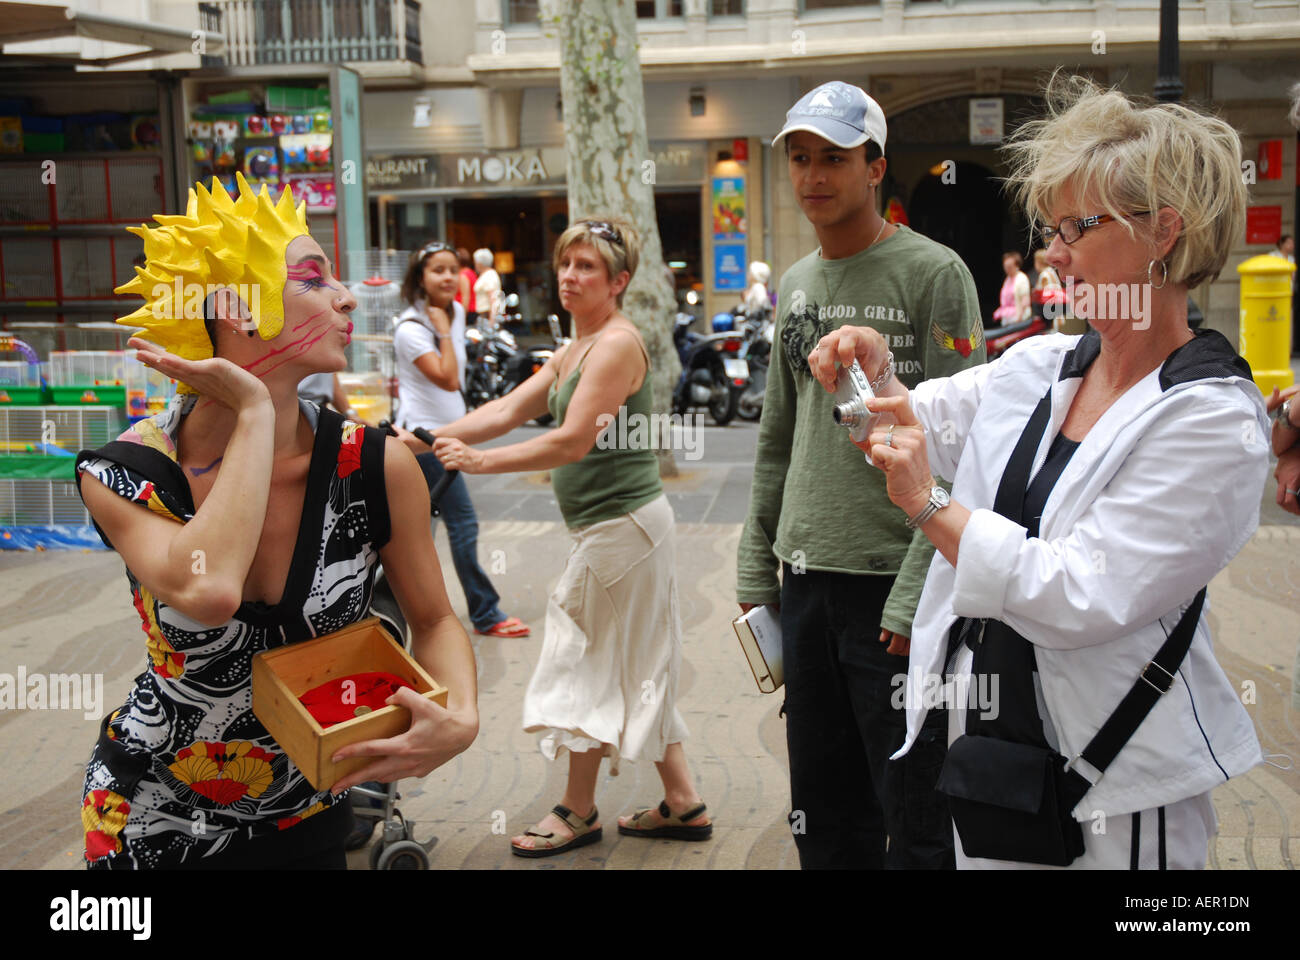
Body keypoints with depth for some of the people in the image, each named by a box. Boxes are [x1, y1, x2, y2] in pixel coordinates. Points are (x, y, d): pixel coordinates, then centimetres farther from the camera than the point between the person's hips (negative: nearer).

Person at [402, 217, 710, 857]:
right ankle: (682, 803, 21)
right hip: (618, 522, 10)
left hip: (622, 522, -10)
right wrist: (428, 440, 1)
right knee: (636, 665, 14)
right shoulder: (575, 351, 15)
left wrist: (480, 461, -21)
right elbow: (508, 410, 10)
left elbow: (572, 442, -23)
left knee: (591, 660, 1)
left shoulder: (617, 344, -16)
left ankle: (578, 810, 16)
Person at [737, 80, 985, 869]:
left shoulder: (933, 274, -7)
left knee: (915, 822, 2)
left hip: (894, 582, -6)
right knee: (823, 816, 15)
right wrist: (756, 569, 14)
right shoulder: (796, 285, 14)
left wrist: (917, 594, -18)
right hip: (806, 578, 6)